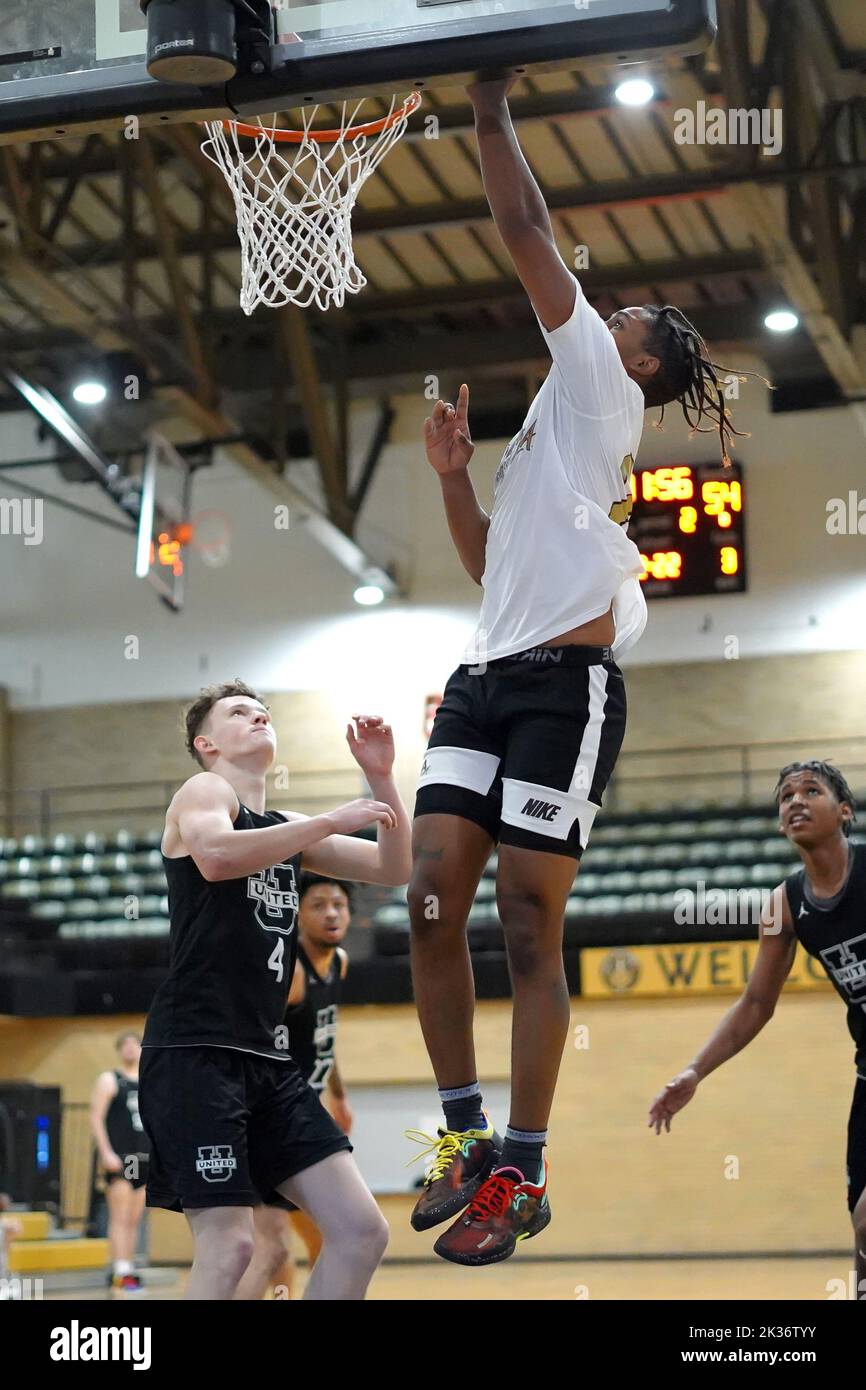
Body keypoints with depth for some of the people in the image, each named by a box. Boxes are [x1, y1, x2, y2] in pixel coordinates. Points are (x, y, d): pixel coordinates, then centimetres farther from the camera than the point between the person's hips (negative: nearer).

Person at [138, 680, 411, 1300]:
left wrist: (381, 778, 8)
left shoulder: (288, 830, 23)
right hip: (195, 1050, -8)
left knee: (362, 1233, 0)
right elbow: (215, 856, -22)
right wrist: (333, 822, -19)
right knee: (229, 1244, -17)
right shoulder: (204, 791, 1)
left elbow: (395, 870, 20)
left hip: (269, 1060, 8)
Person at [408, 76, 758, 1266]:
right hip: (486, 675, 8)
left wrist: (492, 119, 3)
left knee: (529, 924, -8)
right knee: (432, 899, -3)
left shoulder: (600, 390, 4)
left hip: (567, 681, -8)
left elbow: (530, 239, -2)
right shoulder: (547, 429, 28)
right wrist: (454, 475, 21)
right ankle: (466, 1135, 6)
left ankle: (521, 1175, -3)